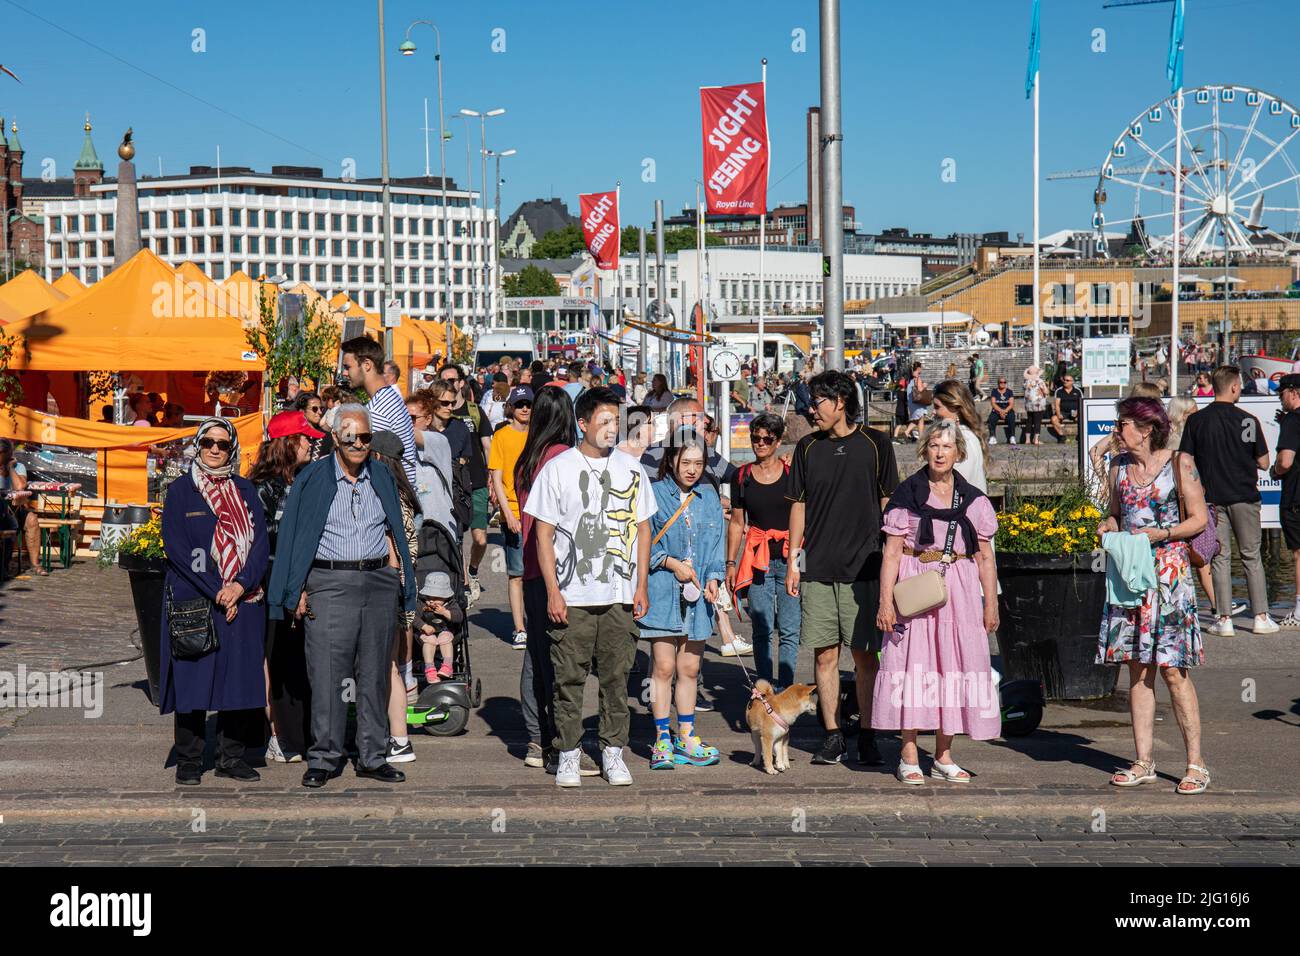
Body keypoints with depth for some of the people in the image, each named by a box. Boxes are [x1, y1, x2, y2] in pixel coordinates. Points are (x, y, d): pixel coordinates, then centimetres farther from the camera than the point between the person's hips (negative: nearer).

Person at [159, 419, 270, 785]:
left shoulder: (245, 490, 12)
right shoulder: (181, 490, 3)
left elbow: (261, 543, 6)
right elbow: (175, 546, -5)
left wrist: (240, 585, -10)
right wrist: (216, 592, -11)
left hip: (242, 600, 3)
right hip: (194, 600, -3)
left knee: (238, 677, 2)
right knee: (193, 678, -3)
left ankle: (232, 755, 10)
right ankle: (188, 761, 4)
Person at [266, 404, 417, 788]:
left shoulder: (382, 477, 12)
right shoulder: (313, 478, 0)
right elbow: (296, 537, -1)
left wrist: (395, 576, 7)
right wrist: (300, 591, -7)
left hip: (379, 583, 4)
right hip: (330, 583, -3)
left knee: (375, 673, 6)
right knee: (327, 674, -6)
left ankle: (372, 756, 13)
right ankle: (323, 759, 1)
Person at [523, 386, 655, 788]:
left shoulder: (631, 469, 9)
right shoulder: (557, 469, 0)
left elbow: (642, 529, 13)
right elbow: (544, 534, 0)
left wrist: (641, 585, 5)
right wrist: (553, 591, -7)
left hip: (620, 596, 2)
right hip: (572, 596, -2)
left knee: (616, 676, 5)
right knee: (569, 677, 1)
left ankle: (613, 752, 16)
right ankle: (568, 754, 11)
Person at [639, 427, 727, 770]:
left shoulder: (709, 497, 11)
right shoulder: (655, 494, -3)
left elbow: (716, 544, 14)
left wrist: (714, 578, -1)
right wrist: (671, 563, -13)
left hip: (697, 596, 4)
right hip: (662, 592, -4)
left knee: (689, 668, 9)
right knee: (663, 667, -3)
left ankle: (686, 737, 18)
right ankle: (662, 740, 4)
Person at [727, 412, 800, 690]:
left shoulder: (793, 474, 3)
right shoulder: (742, 476, 8)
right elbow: (737, 523, 14)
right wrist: (730, 563, 8)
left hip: (790, 559, -1)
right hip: (757, 560, 2)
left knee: (789, 630, -4)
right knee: (762, 630, 3)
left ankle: (784, 690, 1)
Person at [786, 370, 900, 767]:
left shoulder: (874, 445, 2)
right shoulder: (808, 447, 10)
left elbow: (889, 504, 5)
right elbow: (799, 505, 14)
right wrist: (793, 560, 9)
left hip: (863, 567, -3)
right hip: (817, 567, 3)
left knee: (864, 654, -1)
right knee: (824, 655, 2)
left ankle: (867, 736, 6)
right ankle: (832, 736, 9)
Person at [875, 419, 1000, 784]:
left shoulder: (973, 499, 8)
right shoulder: (907, 494, 0)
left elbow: (984, 556, 11)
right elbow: (892, 552, -2)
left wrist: (991, 603, 7)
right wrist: (886, 600, -9)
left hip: (959, 588, 3)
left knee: (954, 664, 4)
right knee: (912, 662, -5)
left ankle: (943, 756, 13)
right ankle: (908, 755, 3)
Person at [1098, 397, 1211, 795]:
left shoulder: (1179, 463, -5)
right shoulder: (1119, 465, 10)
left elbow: (1198, 519, -3)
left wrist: (1160, 534, -16)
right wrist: (1107, 527, -1)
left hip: (1168, 571, -5)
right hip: (1127, 572, 5)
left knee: (1172, 669, -6)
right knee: (1137, 669, 6)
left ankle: (1196, 763, 2)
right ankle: (1144, 762, 12)